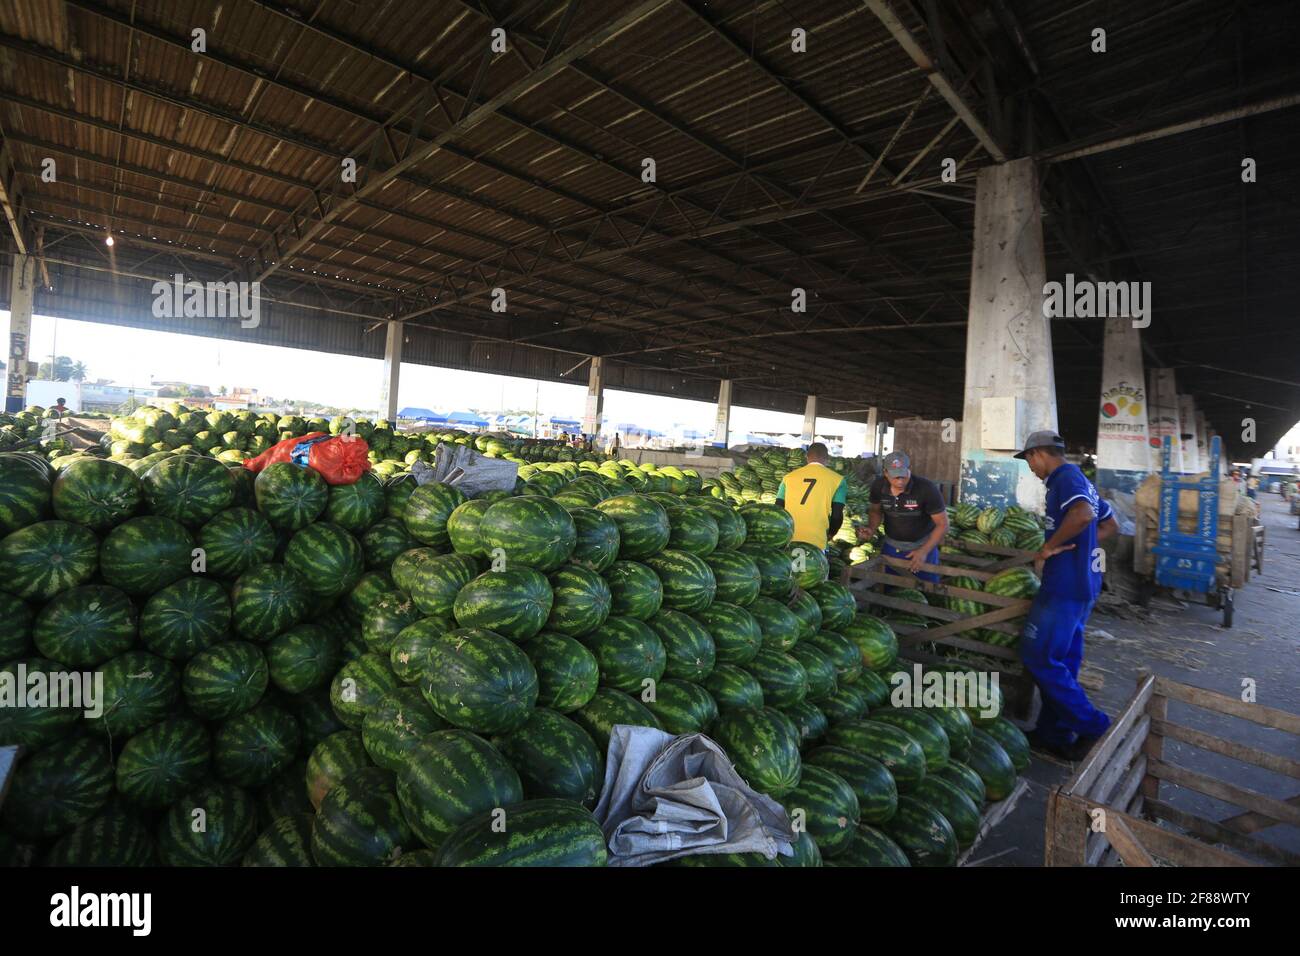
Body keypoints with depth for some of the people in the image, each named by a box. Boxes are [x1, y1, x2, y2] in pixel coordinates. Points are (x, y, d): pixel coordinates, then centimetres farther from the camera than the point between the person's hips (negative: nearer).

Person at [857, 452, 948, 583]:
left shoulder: (927, 489, -26)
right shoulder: (878, 486, -15)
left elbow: (943, 524, -16)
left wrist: (924, 551, -25)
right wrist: (871, 529, -13)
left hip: (923, 547, -3)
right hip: (891, 547, 3)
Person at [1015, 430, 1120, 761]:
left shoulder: (1066, 477, -13)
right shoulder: (1080, 480, 18)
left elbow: (1082, 514, -33)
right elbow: (1110, 525, 27)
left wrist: (1050, 546, -21)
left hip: (1065, 586, -10)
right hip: (1083, 585, 10)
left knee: (1037, 657, -3)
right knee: (1063, 662, 15)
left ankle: (1093, 727, 4)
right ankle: (1056, 734, 23)